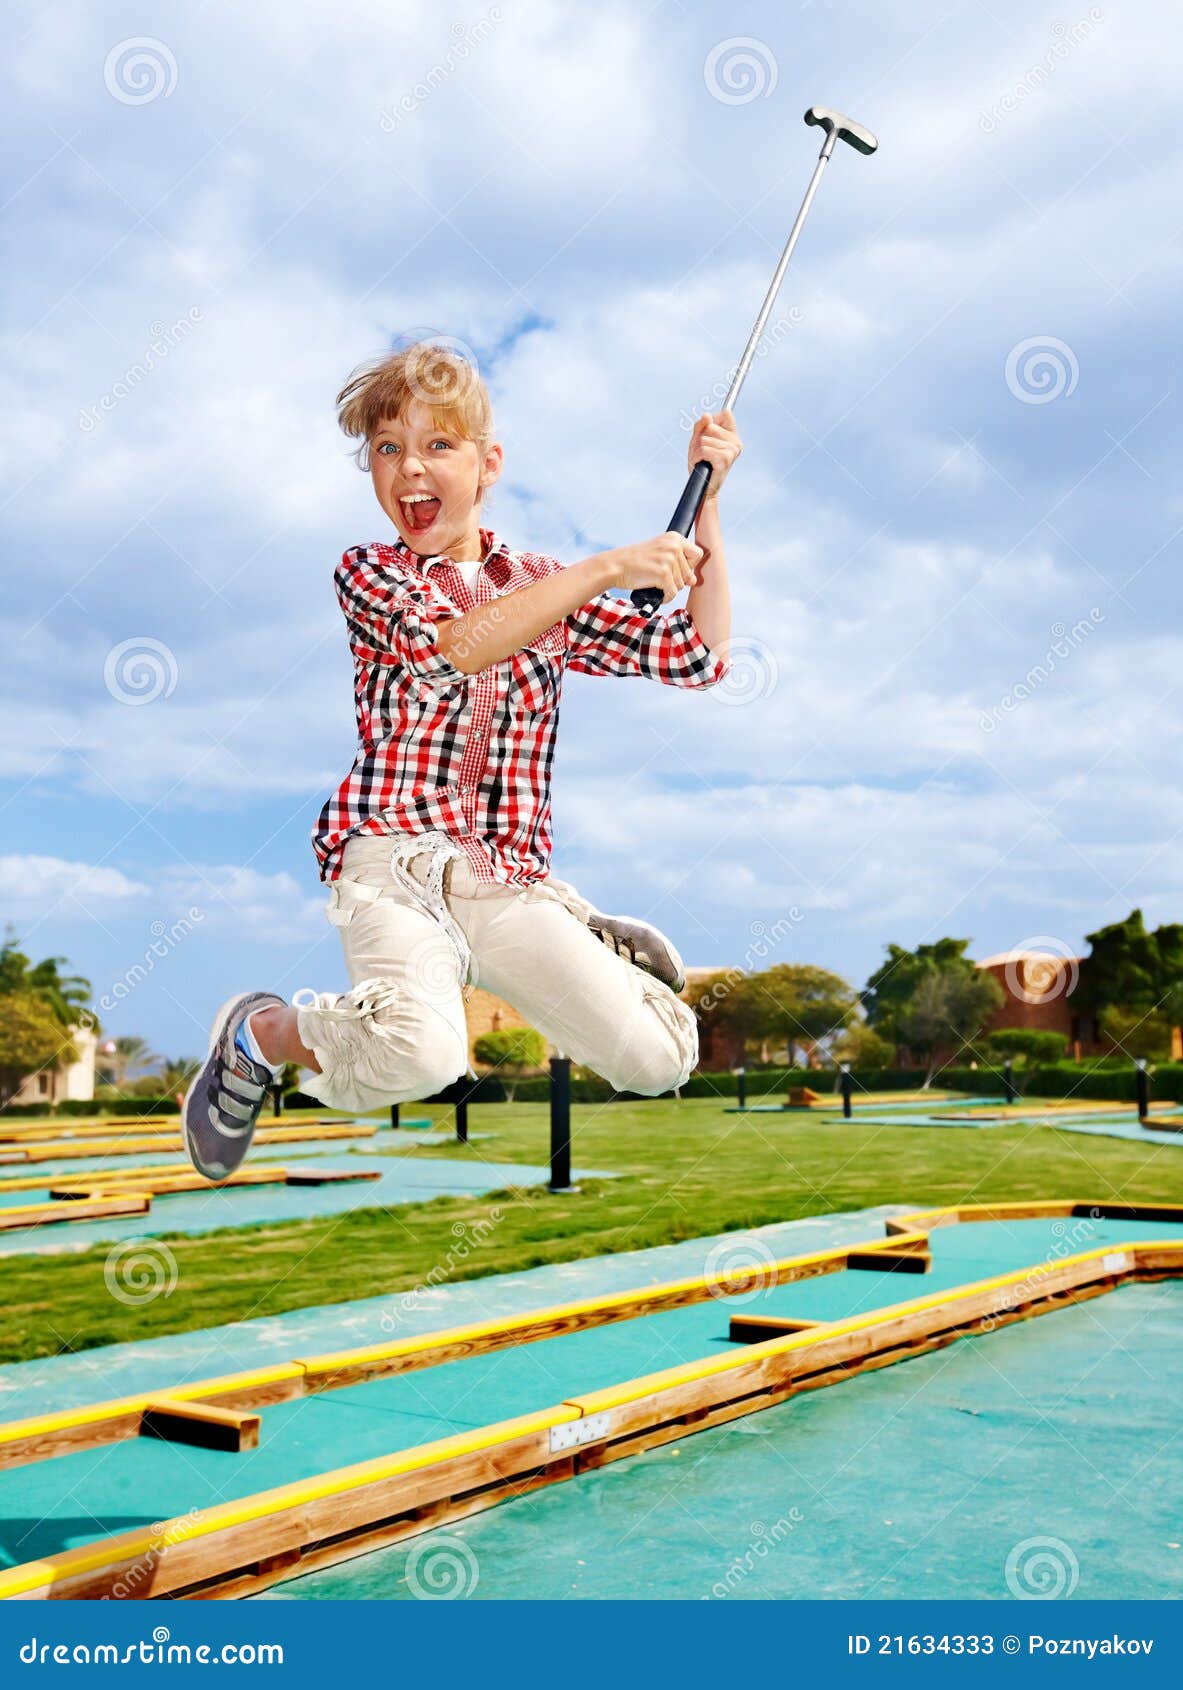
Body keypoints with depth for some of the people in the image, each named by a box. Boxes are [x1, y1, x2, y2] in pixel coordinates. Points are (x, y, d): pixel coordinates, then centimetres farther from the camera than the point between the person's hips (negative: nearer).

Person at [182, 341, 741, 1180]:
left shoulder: (544, 582, 16)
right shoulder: (367, 573, 6)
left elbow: (699, 656, 9)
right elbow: (456, 647, -17)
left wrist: (706, 503, 4)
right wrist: (607, 567, -18)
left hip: (513, 877, 4)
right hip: (397, 855, -3)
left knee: (659, 1057, -13)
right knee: (421, 1049, -34)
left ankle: (593, 945, 20)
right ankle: (258, 1033, -2)